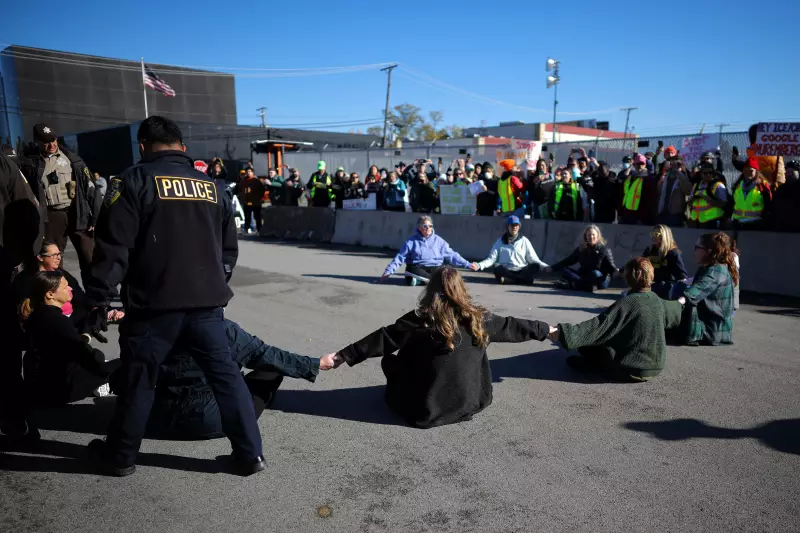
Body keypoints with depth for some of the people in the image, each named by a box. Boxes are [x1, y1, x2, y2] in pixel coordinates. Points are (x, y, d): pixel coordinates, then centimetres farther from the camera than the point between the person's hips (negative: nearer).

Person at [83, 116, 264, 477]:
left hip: (154, 303, -3)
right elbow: (229, 247, 17)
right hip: (206, 302, 4)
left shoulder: (135, 180, -2)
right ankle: (250, 454, 14)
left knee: (137, 380, 13)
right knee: (226, 375, 10)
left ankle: (120, 456, 30)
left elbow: (114, 246, -8)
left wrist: (99, 298, -2)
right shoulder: (211, 186, 12)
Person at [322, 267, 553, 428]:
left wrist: (341, 356, -6)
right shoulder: (478, 318, -4)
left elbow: (382, 340, -12)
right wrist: (547, 330, 25)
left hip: (427, 410, -3)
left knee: (390, 361, 14)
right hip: (470, 404, 3)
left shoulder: (420, 320, -13)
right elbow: (511, 326, 9)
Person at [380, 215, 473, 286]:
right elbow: (399, 258, 3)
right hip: (417, 268, -2)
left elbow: (452, 255, 11)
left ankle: (420, 279, -19)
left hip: (434, 268, 2)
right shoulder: (411, 241, 4)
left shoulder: (438, 240, 9)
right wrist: (388, 271, -6)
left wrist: (467, 264, 5)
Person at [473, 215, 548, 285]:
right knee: (498, 269, -34)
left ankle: (507, 279, -33)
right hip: (507, 271, -1)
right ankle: (524, 278, -31)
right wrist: (479, 265, -13)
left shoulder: (524, 241, 9)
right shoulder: (500, 241, 9)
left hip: (521, 271, 1)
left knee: (535, 266, -28)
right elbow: (491, 259, 4)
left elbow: (533, 259, 6)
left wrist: (545, 266, -10)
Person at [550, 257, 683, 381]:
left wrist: (563, 332, -29)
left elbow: (597, 326, -25)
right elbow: (675, 310, 26)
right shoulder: (659, 302, 2)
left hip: (630, 369, -7)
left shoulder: (626, 303, -19)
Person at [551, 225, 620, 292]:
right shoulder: (581, 248, 5)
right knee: (562, 268, -12)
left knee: (595, 273, -37)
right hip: (584, 276, 5)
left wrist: (616, 271, -37)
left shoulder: (605, 250, -7)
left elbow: (611, 266, -13)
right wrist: (553, 268, 6)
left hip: (601, 281, -5)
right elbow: (569, 260, 11)